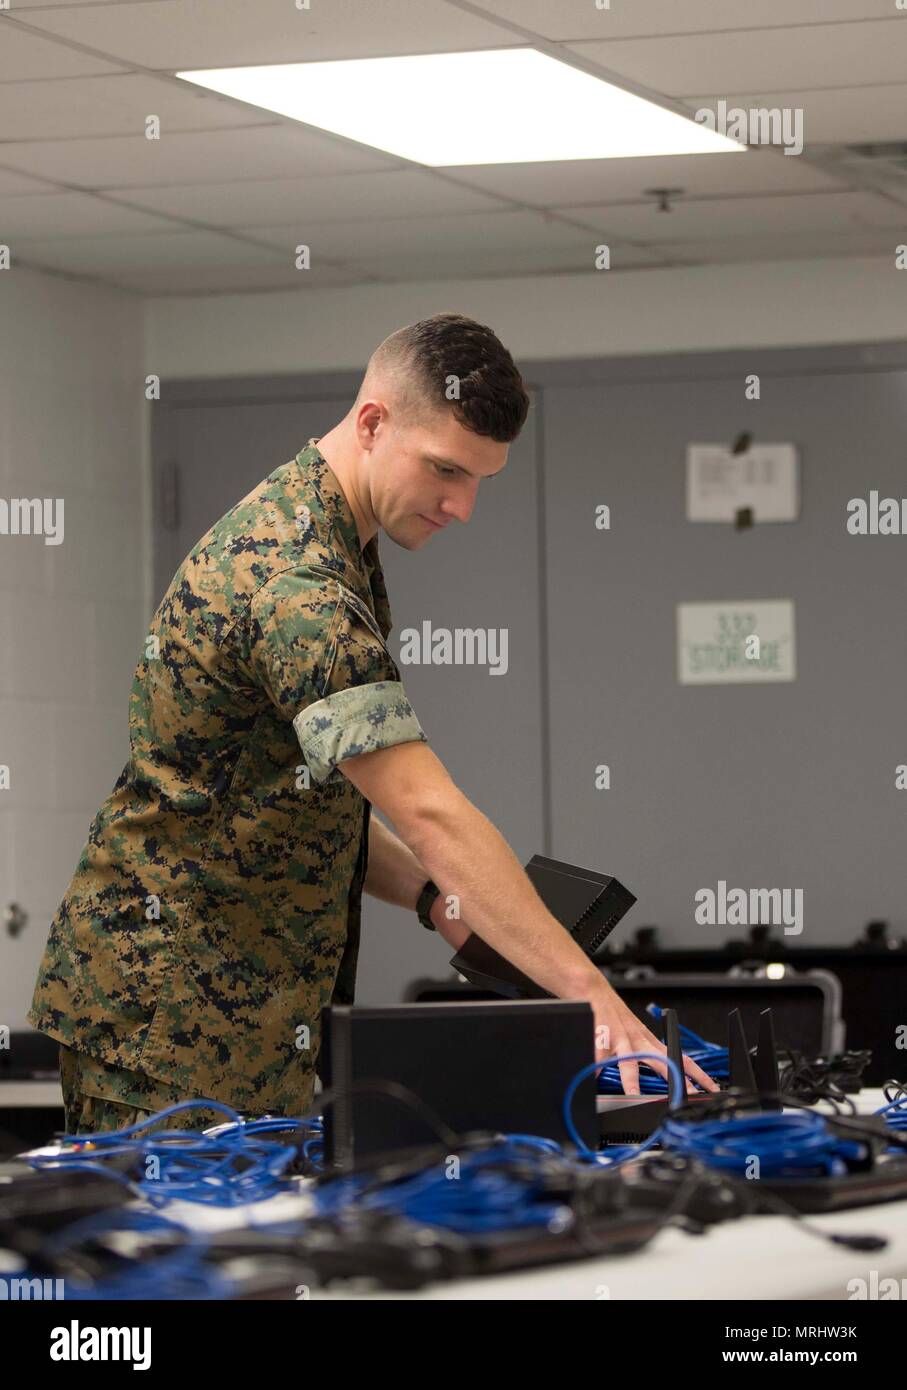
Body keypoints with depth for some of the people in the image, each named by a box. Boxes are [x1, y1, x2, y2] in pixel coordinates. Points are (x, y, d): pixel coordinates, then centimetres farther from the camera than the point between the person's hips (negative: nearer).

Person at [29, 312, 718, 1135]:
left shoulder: (318, 540, 11)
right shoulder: (293, 580, -24)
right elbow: (430, 812, -31)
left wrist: (430, 896, 3)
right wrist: (591, 997, -34)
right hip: (169, 1016, -10)